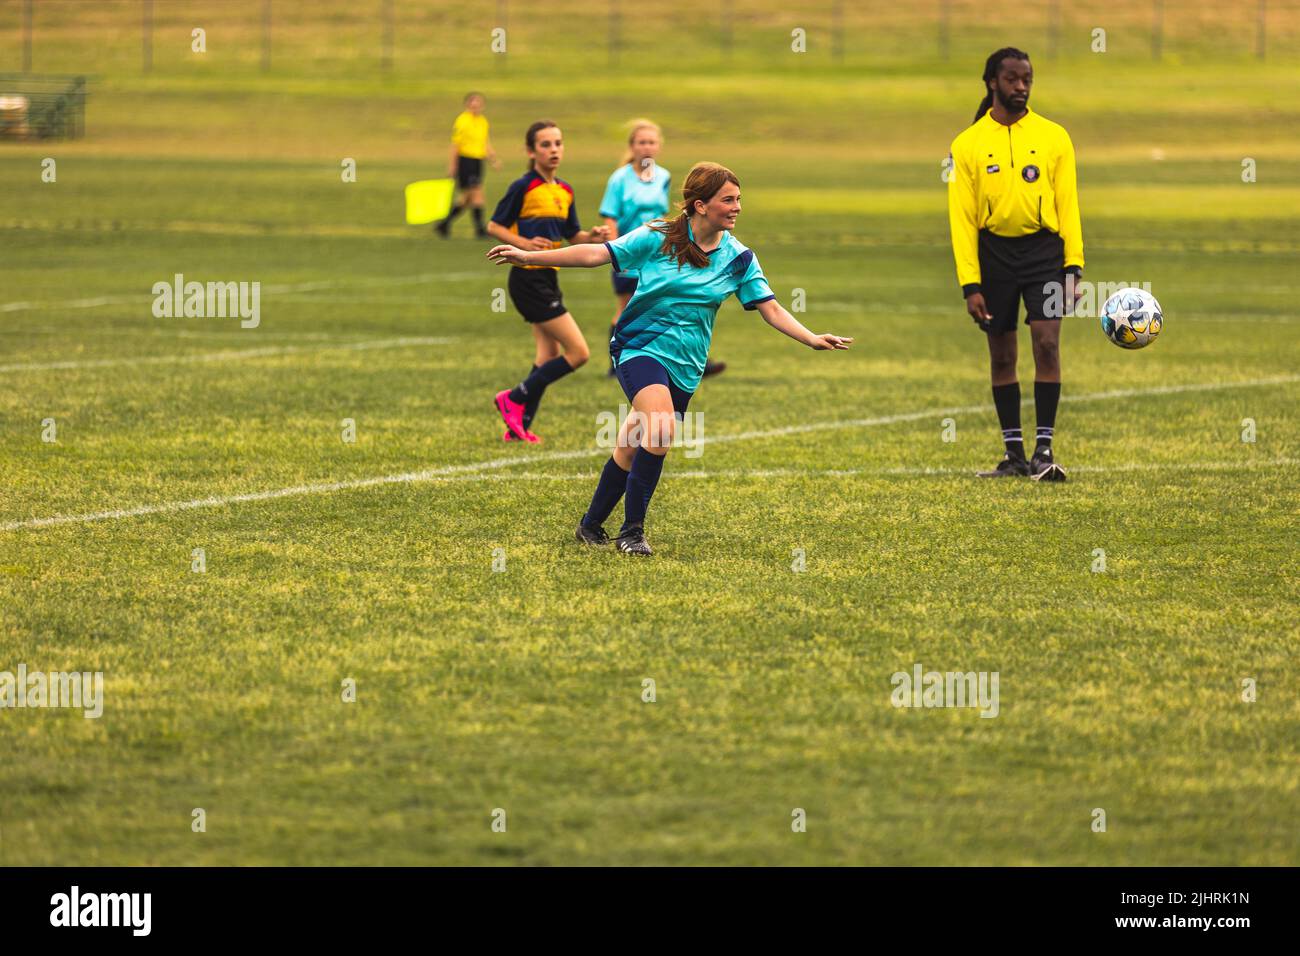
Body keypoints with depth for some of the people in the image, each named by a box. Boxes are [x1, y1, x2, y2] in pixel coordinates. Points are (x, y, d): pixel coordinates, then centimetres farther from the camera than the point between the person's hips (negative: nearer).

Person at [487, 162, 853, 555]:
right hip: (640, 346, -4)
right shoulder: (657, 238, -6)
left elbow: (771, 309, 0)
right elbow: (595, 254, -5)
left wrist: (812, 339, -15)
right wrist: (528, 257, -8)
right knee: (661, 429, -27)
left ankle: (592, 526, 25)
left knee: (630, 451, 6)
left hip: (685, 365, 4)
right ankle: (632, 530, -17)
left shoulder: (738, 258, 1)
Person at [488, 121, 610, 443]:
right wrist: (524, 243, -22)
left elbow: (573, 236, 18)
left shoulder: (564, 191, 11)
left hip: (547, 278, 9)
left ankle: (520, 426, 15)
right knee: (578, 352, -10)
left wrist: (593, 236, -3)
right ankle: (514, 399, -1)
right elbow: (494, 226, -7)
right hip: (528, 279, -9)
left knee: (549, 354, 10)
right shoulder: (524, 187, -11)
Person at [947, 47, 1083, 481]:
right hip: (994, 253, 1)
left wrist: (1073, 267, -5)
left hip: (1043, 249, -1)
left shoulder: (1053, 136, 4)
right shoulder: (968, 144, 3)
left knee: (1047, 343, -13)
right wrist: (970, 284, -5)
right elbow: (962, 217, 1)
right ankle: (1014, 453, 13)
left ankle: (1044, 449, -10)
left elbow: (1068, 205, 4)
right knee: (1001, 355, 5)